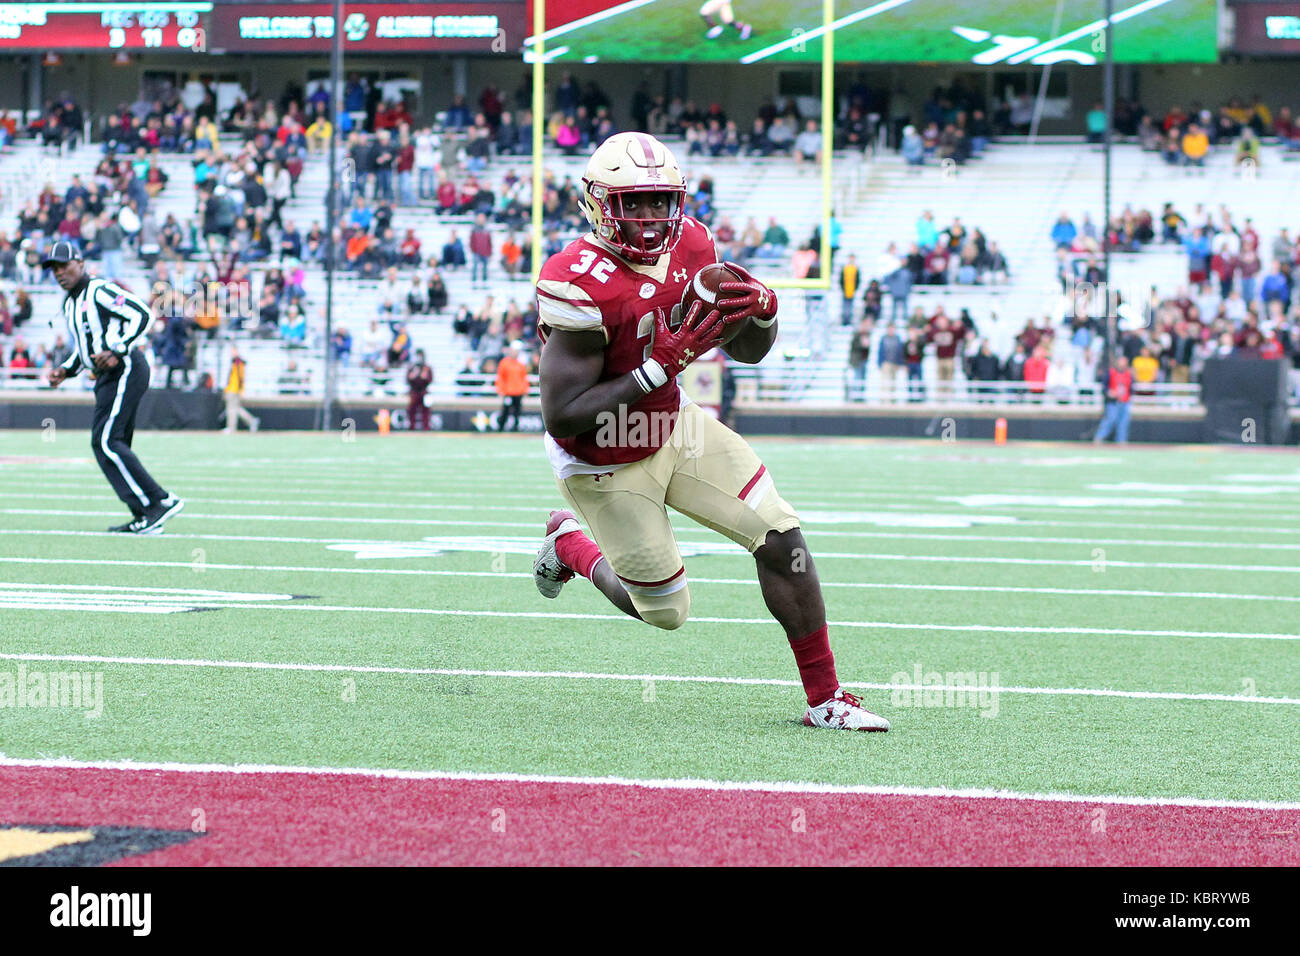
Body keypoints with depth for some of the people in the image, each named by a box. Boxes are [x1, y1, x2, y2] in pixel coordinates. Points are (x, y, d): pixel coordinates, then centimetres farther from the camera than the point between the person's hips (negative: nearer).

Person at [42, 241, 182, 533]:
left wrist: (118, 352, -23)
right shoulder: (69, 305, 21)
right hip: (106, 377, 10)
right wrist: (65, 370, 14)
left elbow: (143, 314, -17)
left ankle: (159, 502, -16)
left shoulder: (100, 291, -9)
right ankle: (144, 518, 7)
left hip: (126, 369, -10)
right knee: (111, 445, 7)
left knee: (105, 441, -16)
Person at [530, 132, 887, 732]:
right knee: (663, 611, 9)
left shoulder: (688, 245, -8)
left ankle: (824, 698, 5)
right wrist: (660, 366, -35)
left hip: (674, 427, 6)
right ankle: (569, 543, 37)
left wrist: (760, 311, -21)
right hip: (608, 466, -6)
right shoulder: (581, 284, -31)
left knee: (781, 540, -6)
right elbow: (561, 418, -31)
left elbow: (748, 351, 3)